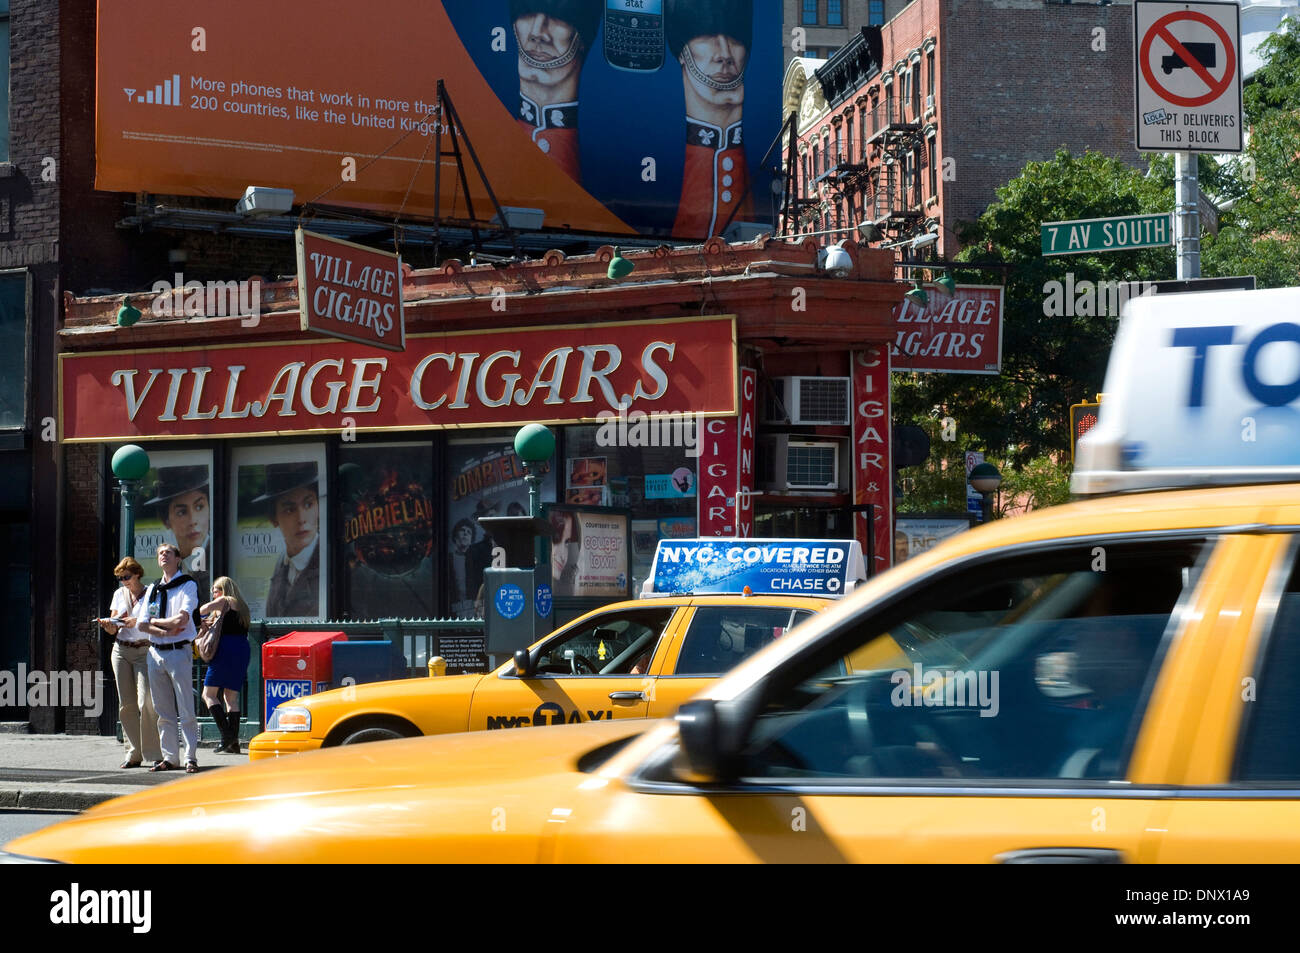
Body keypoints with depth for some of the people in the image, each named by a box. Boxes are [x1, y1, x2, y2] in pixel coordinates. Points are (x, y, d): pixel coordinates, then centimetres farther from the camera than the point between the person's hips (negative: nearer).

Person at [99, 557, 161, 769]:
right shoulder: (119, 594, 15)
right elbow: (114, 629, 16)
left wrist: (136, 622, -17)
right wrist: (109, 625, -6)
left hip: (144, 651, -5)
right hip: (121, 650, 5)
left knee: (145, 703, -14)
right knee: (126, 705, 2)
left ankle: (154, 754, -11)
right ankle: (134, 754, 8)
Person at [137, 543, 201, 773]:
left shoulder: (188, 586, 0)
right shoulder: (153, 590, 17)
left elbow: (182, 619, -14)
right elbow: (143, 625, 8)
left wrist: (156, 621, -2)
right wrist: (165, 631, -9)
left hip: (178, 652, -6)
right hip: (155, 652, 6)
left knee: (186, 710, -7)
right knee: (163, 711, 7)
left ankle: (190, 758, -6)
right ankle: (169, 758, 12)